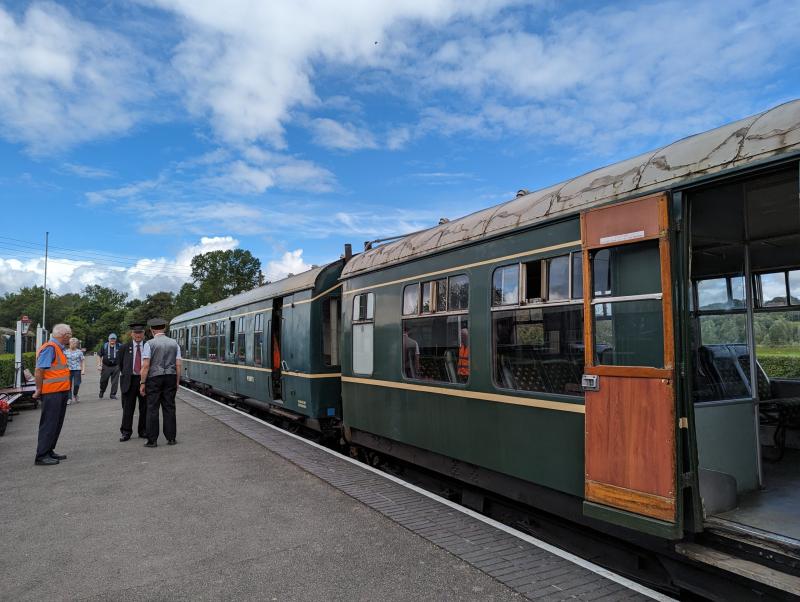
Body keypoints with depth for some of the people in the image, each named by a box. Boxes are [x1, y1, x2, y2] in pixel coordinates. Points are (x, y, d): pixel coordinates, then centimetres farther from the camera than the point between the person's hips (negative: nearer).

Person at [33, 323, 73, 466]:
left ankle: (49, 451, 25)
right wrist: (39, 390, -14)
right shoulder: (50, 348, -16)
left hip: (60, 392, 10)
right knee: (49, 424, -4)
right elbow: (39, 370, -21)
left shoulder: (58, 348, 15)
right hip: (52, 393, -10)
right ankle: (42, 456, 2)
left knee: (56, 423, 16)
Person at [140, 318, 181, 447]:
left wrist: (142, 383, -4)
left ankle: (152, 440, 4)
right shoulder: (174, 343, 6)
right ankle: (171, 438, 11)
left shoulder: (150, 343, -5)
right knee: (169, 408, 8)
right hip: (170, 378, 3)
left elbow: (146, 365, -10)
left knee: (153, 409, 2)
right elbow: (178, 365, 4)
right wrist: (177, 382, 11)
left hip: (154, 378, -3)